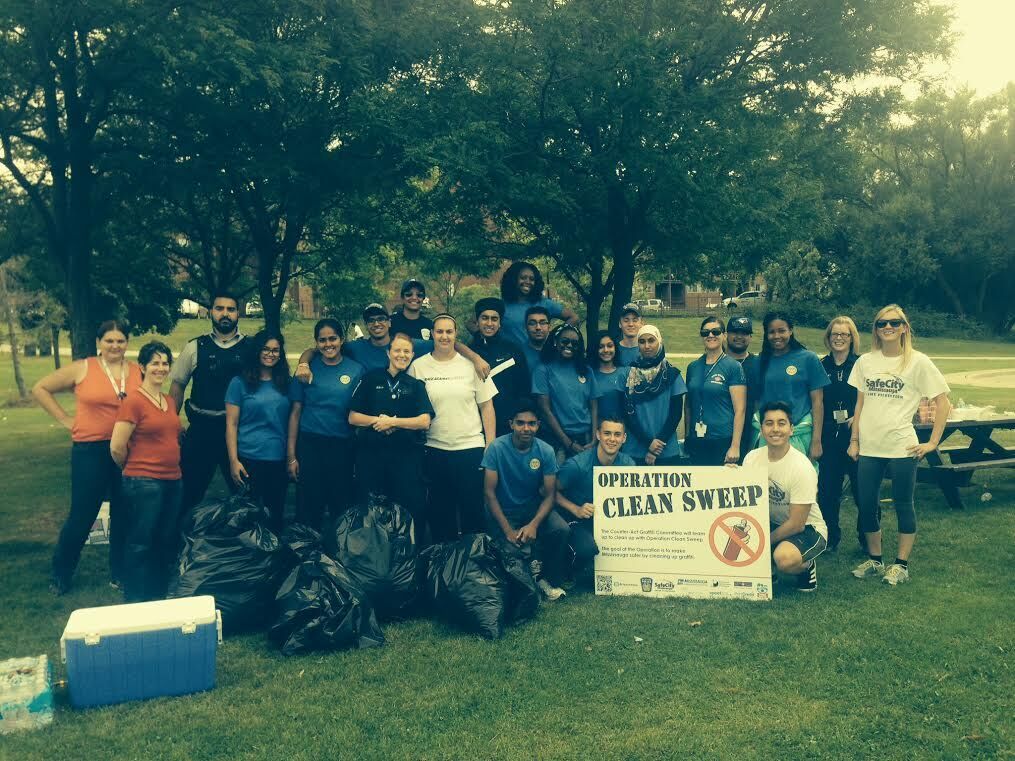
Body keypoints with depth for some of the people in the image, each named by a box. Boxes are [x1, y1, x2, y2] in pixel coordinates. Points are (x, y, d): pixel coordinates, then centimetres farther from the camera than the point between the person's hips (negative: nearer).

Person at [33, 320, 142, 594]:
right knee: (82, 514, 3)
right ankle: (61, 573, 24)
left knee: (123, 514, 11)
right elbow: (40, 388, 5)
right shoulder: (82, 369, -2)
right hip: (90, 451, -3)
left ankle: (119, 572, 26)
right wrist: (65, 419, 0)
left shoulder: (138, 372, 4)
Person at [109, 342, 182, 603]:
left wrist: (173, 468, 16)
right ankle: (135, 601, 14)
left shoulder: (170, 401, 11)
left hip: (173, 481, 7)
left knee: (166, 542, 14)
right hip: (144, 483, -7)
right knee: (140, 544, 2)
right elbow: (117, 447, -12)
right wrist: (133, 470, 3)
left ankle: (160, 596, 27)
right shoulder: (134, 402, -11)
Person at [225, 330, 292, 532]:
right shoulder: (240, 383, -1)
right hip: (249, 459, -3)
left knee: (276, 516, 9)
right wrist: (233, 460, -9)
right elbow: (231, 424, -2)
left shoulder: (285, 383, 8)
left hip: (279, 460, 3)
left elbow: (290, 422, 12)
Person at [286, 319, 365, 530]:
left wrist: (359, 453, -2)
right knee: (308, 507, 4)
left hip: (343, 446, 0)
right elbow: (296, 412, 3)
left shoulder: (356, 370, 3)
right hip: (310, 444, 0)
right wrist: (291, 455, -2)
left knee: (341, 508, 8)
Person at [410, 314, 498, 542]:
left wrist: (491, 446, -2)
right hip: (434, 449, 1)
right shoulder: (418, 366, 2)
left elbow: (487, 406, 3)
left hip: (471, 447, -1)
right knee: (439, 512, 11)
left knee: (474, 509, 5)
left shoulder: (470, 364, 1)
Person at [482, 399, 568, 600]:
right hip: (503, 509, -2)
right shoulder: (497, 448, -15)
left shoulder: (546, 451, -9)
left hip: (533, 506, 2)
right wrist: (507, 530, -21)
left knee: (560, 529, -25)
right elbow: (489, 492, -13)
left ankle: (549, 579, -2)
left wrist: (534, 524, -25)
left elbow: (549, 495, -7)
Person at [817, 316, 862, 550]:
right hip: (829, 437, 3)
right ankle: (830, 538, 20)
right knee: (827, 489, 6)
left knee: (862, 488, 3)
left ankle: (868, 539, 17)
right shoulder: (821, 366, 7)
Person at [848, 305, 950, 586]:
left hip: (901, 447, -4)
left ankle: (901, 565, 18)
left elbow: (942, 401, -3)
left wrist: (933, 442, -7)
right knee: (867, 505, 8)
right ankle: (874, 560, 25)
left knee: (903, 504, 6)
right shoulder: (865, 362, 7)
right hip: (869, 447, 4)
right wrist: (854, 440, 8)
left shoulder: (917, 362, -4)